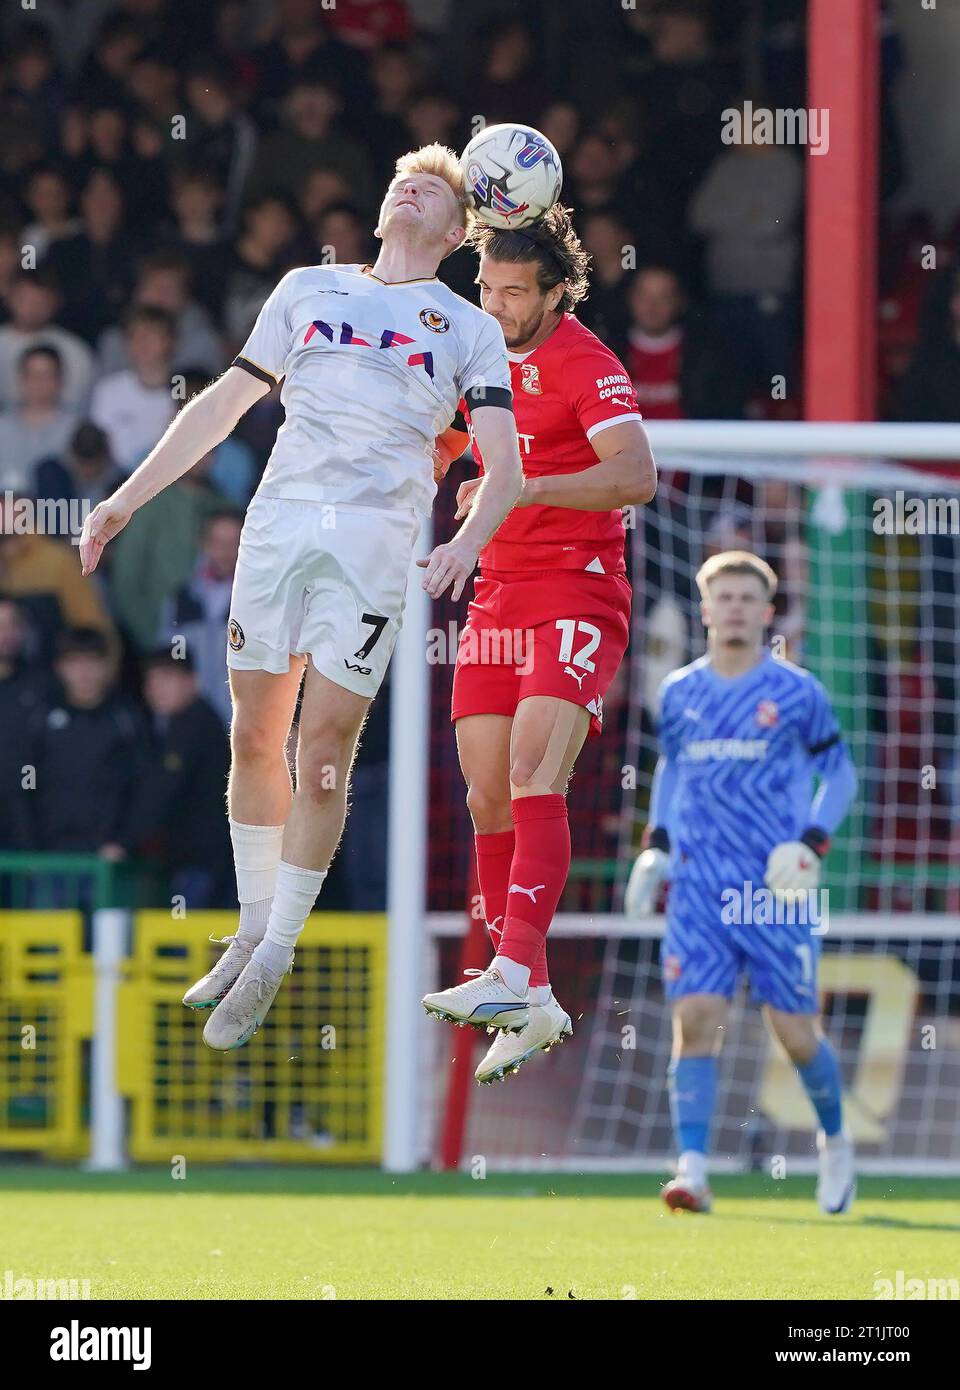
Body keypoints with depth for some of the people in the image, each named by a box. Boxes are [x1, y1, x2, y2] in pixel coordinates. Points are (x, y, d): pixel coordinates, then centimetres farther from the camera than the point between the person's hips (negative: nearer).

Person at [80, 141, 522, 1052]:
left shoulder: (469, 330, 13)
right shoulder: (308, 290, 20)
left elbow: (503, 467, 3)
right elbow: (224, 403, 24)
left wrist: (467, 543, -17)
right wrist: (127, 499, 19)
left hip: (378, 536, -3)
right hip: (279, 521, 3)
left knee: (322, 755, -8)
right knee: (255, 740, 3)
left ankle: (274, 961, 0)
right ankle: (255, 931, 18)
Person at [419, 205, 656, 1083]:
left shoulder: (584, 365, -11)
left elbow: (637, 476, -26)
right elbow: (433, 451, 32)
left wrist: (522, 488, -32)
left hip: (576, 598, -8)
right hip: (499, 598, 8)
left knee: (534, 776, -22)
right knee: (489, 796, 1)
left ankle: (512, 973, -33)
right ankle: (533, 1006, 6)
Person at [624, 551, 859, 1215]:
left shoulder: (797, 692, 0)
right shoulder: (679, 693, 9)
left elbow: (839, 772, 8)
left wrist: (814, 841, -7)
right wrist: (656, 844, 11)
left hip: (777, 890, -2)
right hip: (698, 887, 2)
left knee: (796, 1031, 0)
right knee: (696, 1019, -13)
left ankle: (835, 1139, 28)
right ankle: (693, 1172, -15)